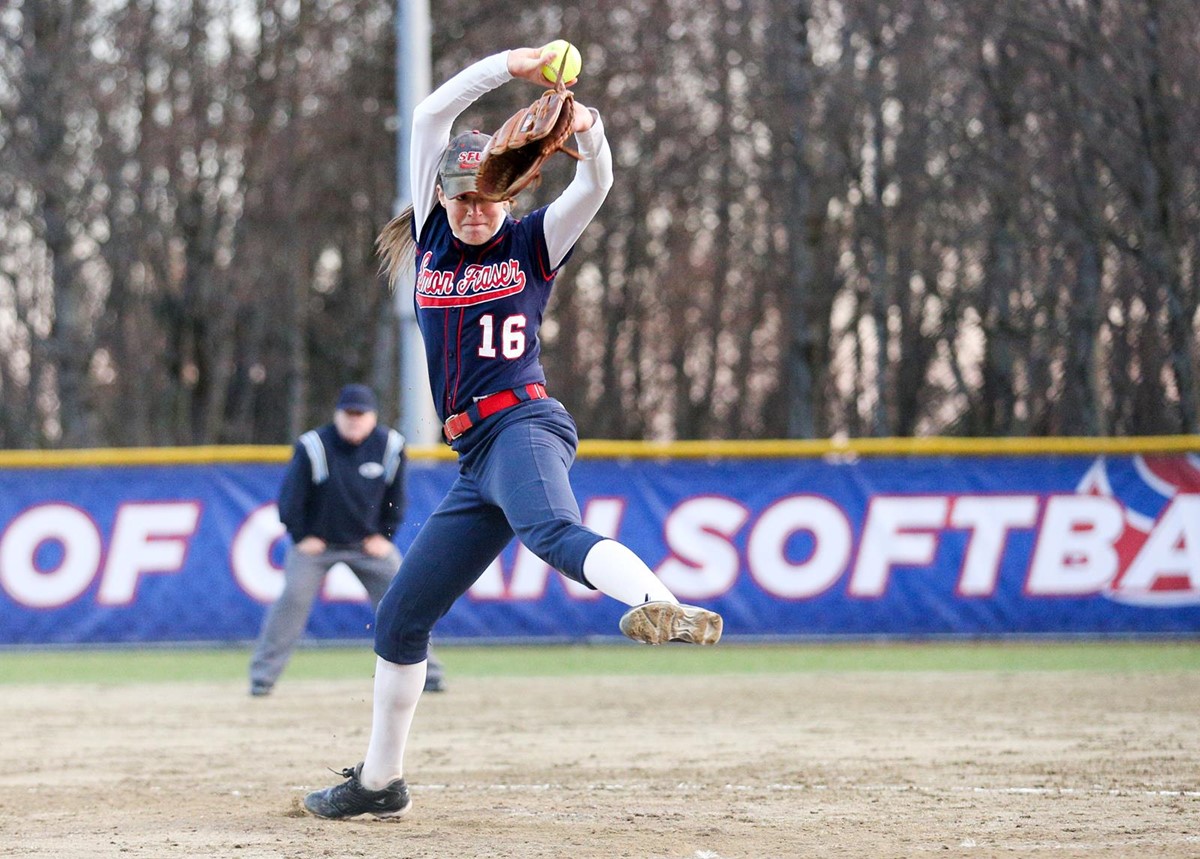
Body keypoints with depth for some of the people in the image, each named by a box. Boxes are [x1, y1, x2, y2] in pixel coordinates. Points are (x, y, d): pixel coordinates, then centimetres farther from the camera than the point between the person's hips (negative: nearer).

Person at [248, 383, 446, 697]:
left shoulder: (390, 446, -9)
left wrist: (383, 535, 1)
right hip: (316, 541, -3)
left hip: (369, 542, 3)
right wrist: (301, 537, -9)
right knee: (292, 598, -15)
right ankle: (263, 673, -8)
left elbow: (396, 497, 5)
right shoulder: (313, 447, -19)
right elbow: (291, 496, -11)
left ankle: (425, 670, 6)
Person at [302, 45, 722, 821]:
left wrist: (589, 132, -28)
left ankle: (661, 606, -68)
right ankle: (379, 781, 24)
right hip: (478, 461, 6)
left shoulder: (532, 244, 7)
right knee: (401, 614, 11)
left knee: (554, 533, -39)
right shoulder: (433, 238, 16)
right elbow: (431, 116, 7)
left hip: (523, 426, -6)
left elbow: (596, 185, -8)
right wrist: (512, 65, -2)